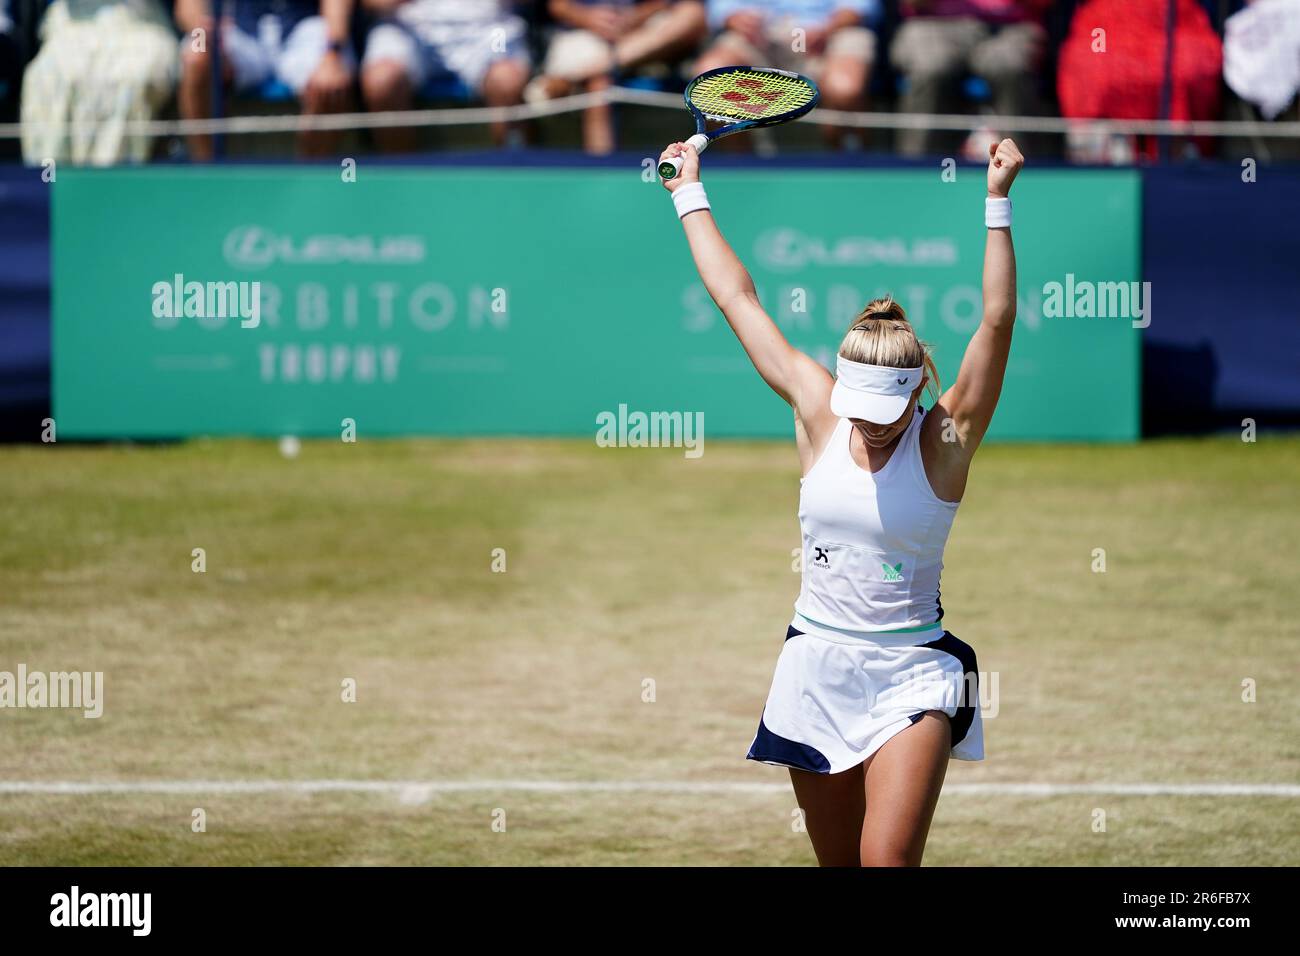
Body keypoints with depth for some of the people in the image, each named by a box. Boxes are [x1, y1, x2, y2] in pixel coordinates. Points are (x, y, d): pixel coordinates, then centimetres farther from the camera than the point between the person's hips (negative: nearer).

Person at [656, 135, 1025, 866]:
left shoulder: (945, 441, -8)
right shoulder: (818, 415, 0)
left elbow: (998, 320, -18)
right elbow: (737, 297, 7)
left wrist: (999, 203, -25)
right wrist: (691, 194, 13)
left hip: (912, 674, -4)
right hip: (818, 665, 4)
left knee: (888, 859, -17)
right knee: (839, 864, 9)